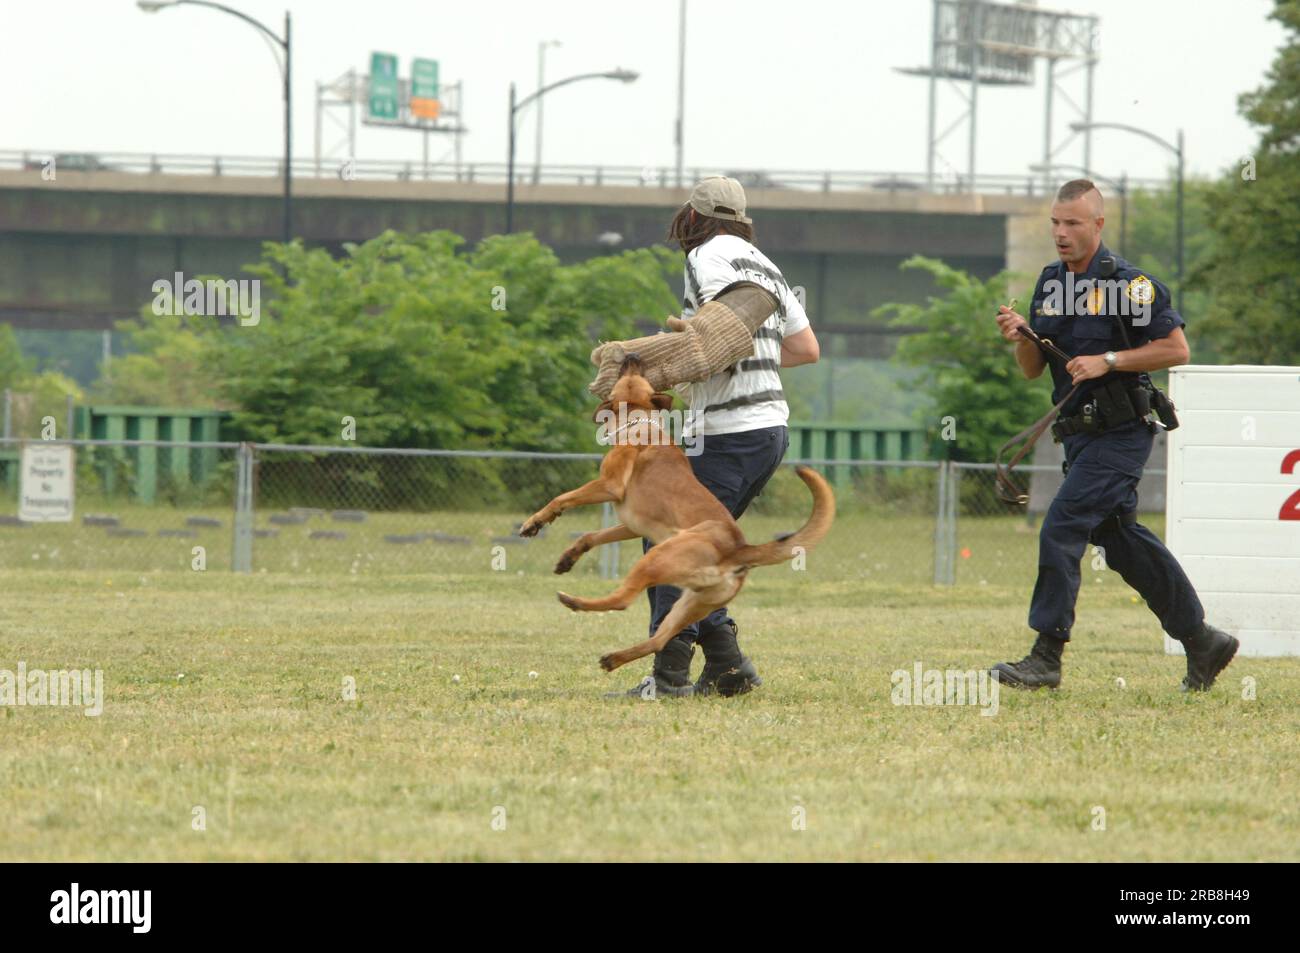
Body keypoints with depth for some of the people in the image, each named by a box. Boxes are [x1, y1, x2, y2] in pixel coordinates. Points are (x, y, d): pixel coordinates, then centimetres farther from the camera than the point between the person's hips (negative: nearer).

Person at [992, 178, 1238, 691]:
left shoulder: (1127, 283, -13)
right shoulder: (1050, 283, 10)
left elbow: (1176, 348, -12)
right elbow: (1032, 369, 13)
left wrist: (1108, 361, -19)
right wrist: (1021, 336, -8)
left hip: (1120, 434, -8)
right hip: (1081, 435, 8)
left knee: (1061, 529, -15)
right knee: (1122, 540, 12)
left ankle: (1046, 658, -13)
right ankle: (1201, 640, 24)